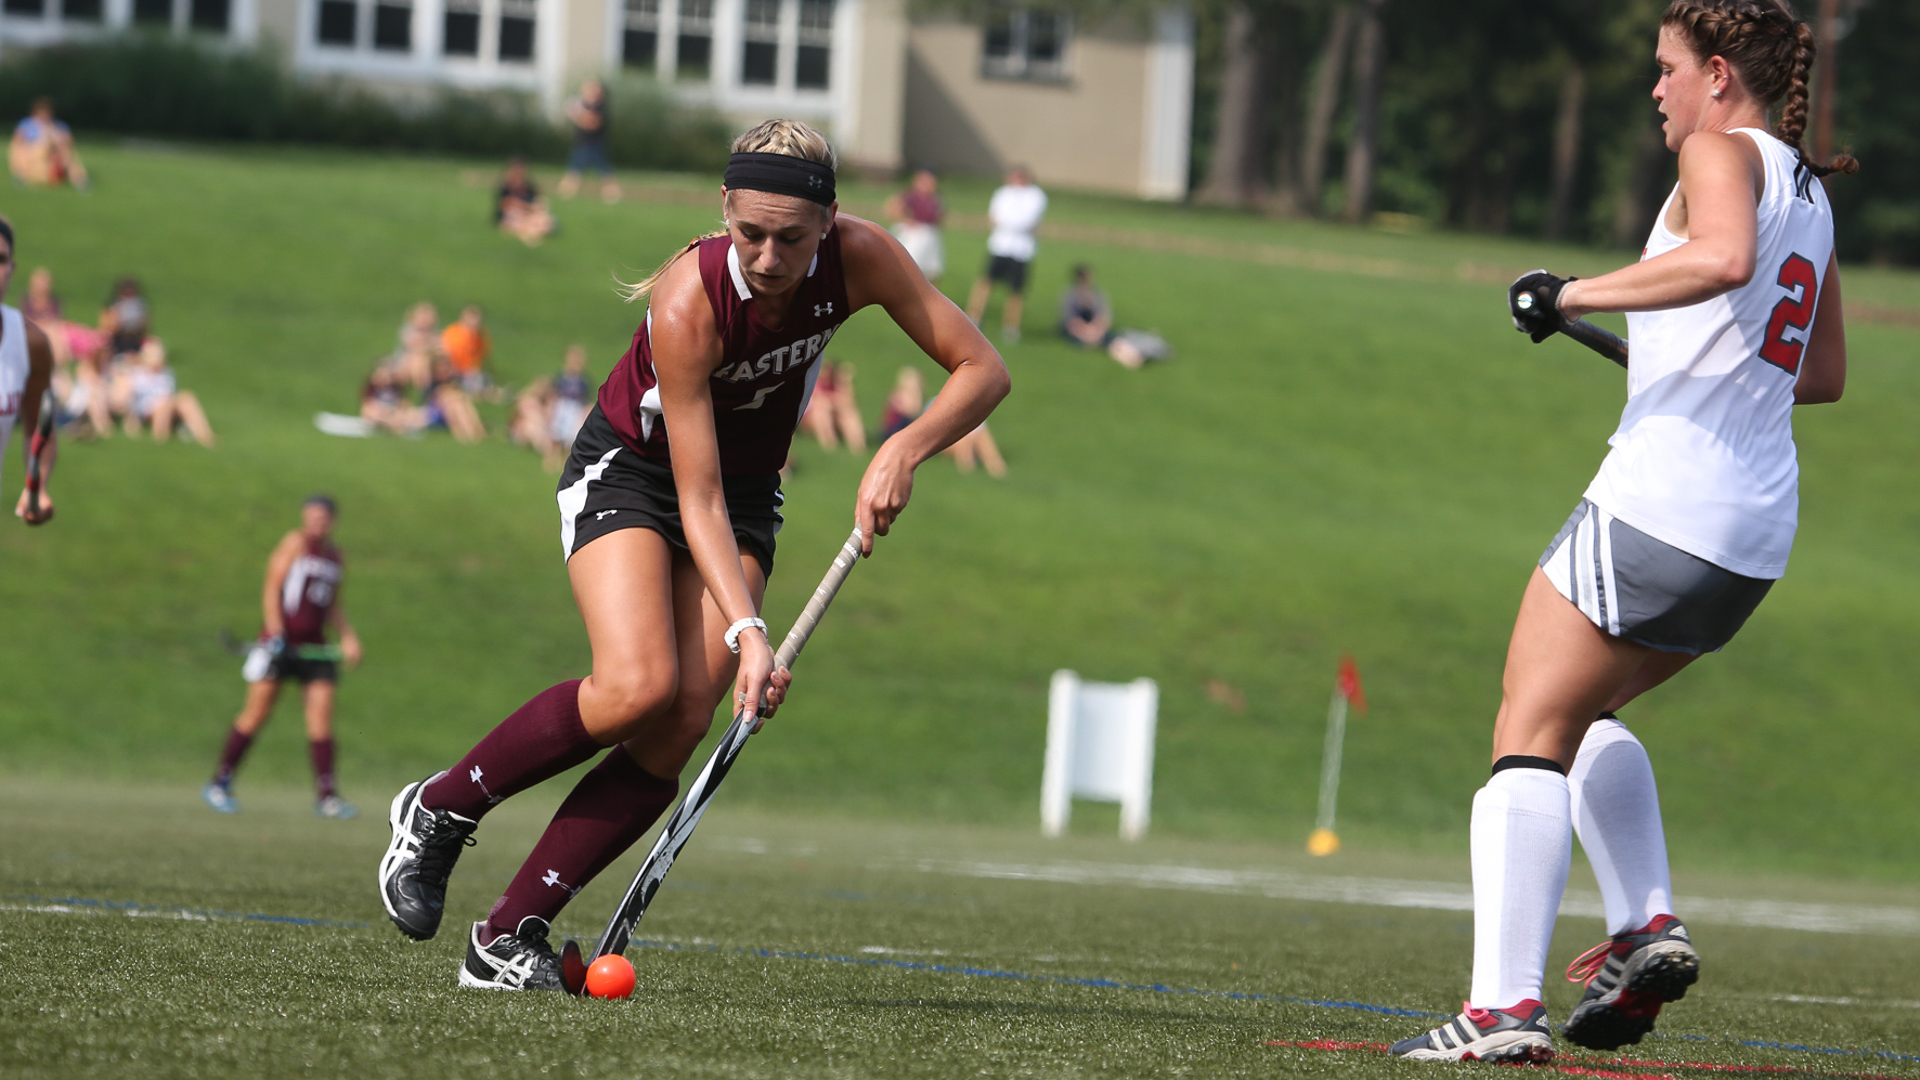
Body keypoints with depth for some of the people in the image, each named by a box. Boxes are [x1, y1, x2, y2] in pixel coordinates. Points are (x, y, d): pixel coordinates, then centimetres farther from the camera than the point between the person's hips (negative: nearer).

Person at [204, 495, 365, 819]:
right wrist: (275, 630, -18)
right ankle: (219, 783, 8)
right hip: (281, 641, -5)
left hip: (314, 645, 5)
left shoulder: (335, 556, 16)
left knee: (321, 714, -5)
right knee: (256, 715, -3)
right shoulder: (297, 543, -2)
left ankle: (326, 795, -6)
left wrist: (347, 636, 13)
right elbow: (271, 589, -7)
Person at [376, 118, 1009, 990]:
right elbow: (697, 501, -31)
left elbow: (982, 369, -15)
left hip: (749, 487, 4)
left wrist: (905, 450, -32)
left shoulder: (858, 257, -22)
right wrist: (747, 631, -40)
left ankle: (510, 934, -12)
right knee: (639, 689, -28)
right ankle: (437, 811, -4)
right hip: (629, 471, -4)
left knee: (685, 722, -16)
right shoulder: (689, 302, -33)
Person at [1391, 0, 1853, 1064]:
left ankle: (1505, 1006, -20)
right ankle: (1646, 927, 11)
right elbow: (1825, 374, 29)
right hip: (1755, 536, 9)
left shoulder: (1725, 153, -6)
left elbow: (1723, 258, -29)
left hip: (1659, 505, -9)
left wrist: (1576, 294, -22)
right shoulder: (1808, 193, 19)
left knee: (1529, 733, -9)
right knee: (1577, 711, 25)